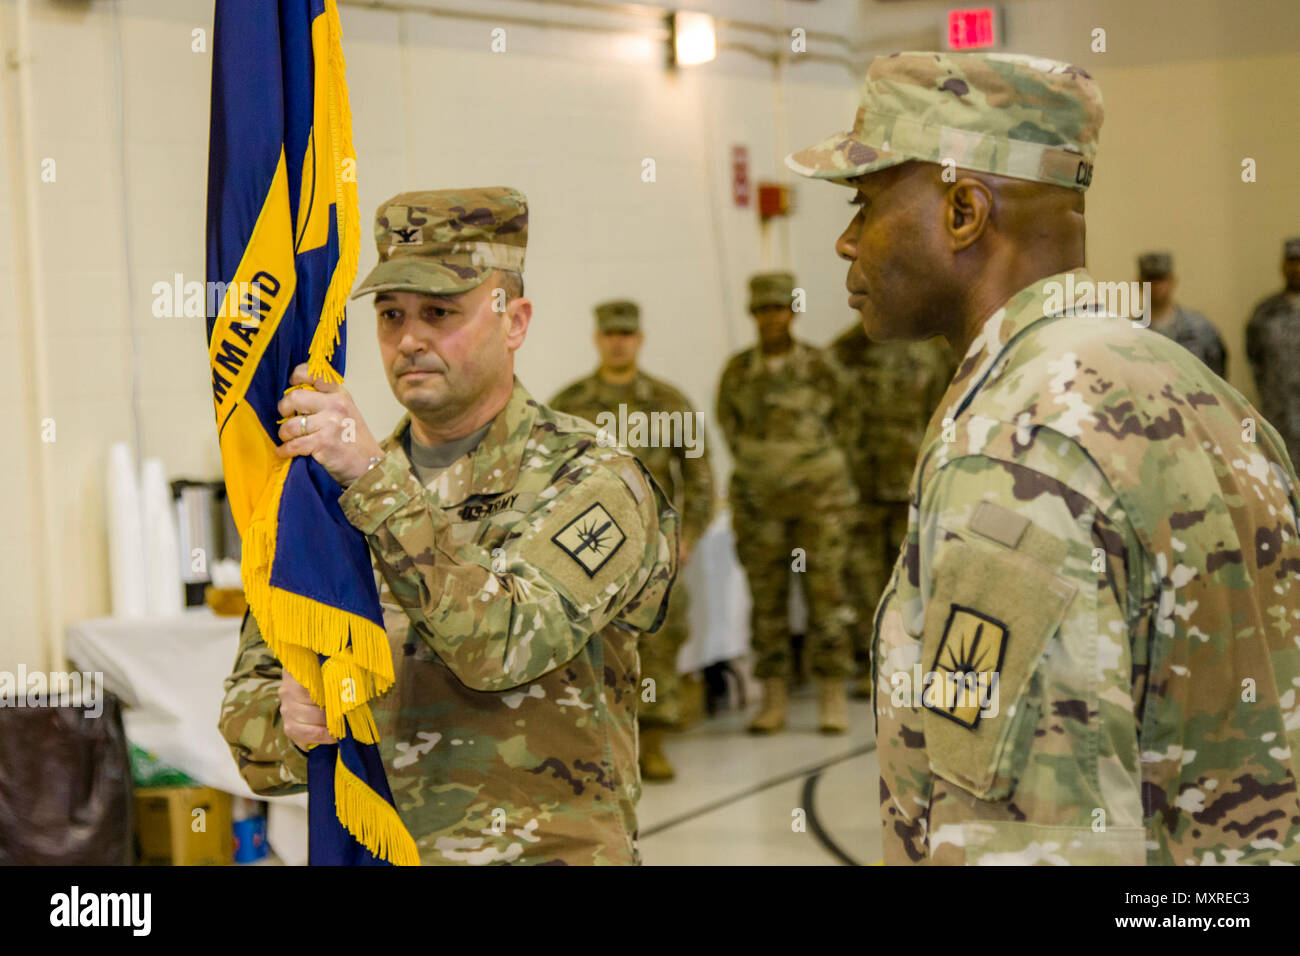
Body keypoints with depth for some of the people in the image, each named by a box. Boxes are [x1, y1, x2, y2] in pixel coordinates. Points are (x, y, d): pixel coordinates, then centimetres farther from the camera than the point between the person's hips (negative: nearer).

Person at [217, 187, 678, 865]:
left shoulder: (593, 484, -1)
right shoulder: (329, 494, 12)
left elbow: (504, 644, -18)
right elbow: (247, 707, 13)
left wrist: (374, 480, -21)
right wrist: (288, 725, -9)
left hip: (547, 849, -3)